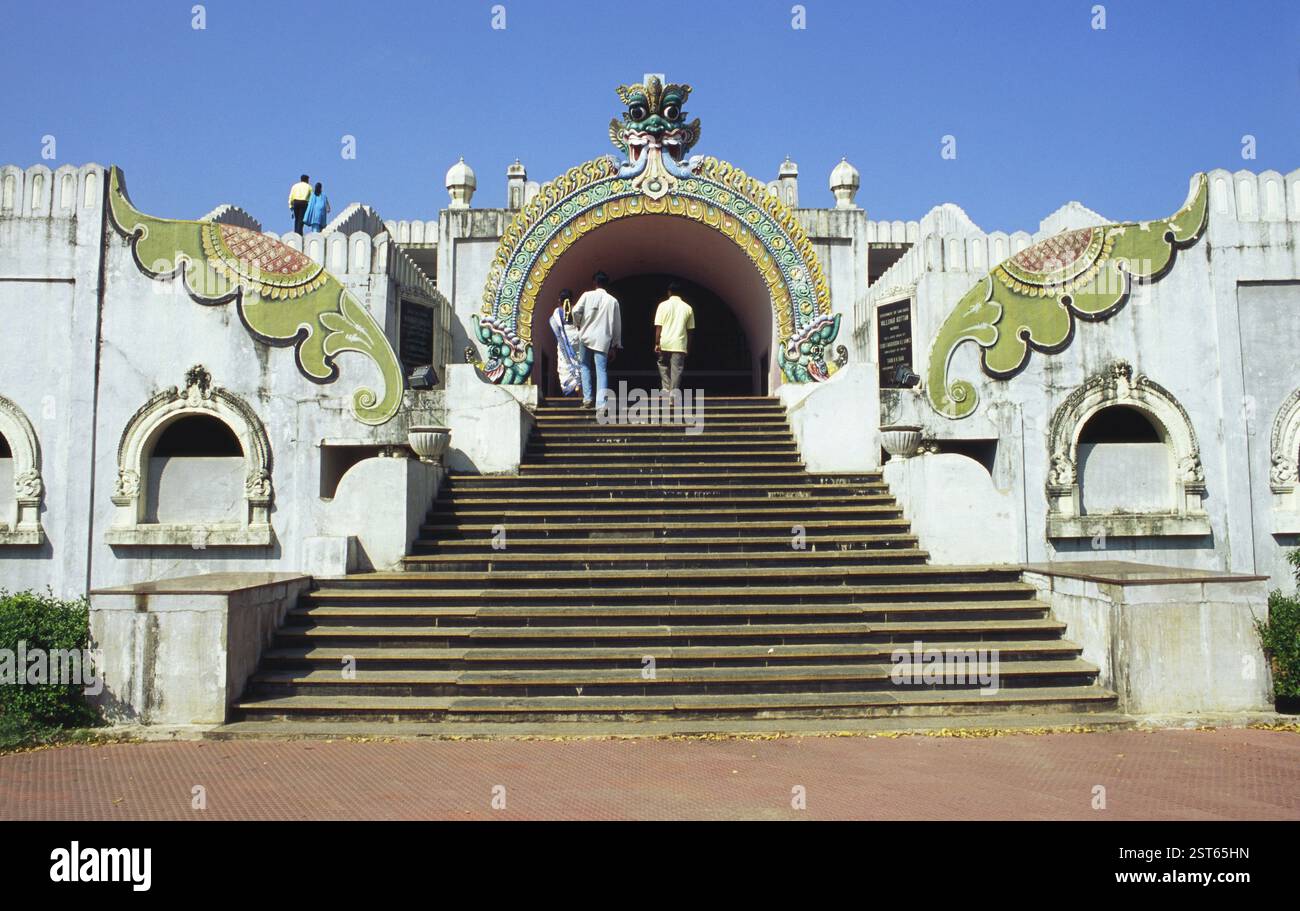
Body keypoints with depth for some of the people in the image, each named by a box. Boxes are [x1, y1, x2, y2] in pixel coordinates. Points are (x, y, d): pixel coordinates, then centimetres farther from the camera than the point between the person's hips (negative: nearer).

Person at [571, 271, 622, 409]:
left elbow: (576, 311, -12)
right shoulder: (613, 300, 6)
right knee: (602, 371, -1)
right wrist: (615, 346, 14)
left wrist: (578, 325, 9)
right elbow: (617, 325, 8)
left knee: (586, 367, 15)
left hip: (586, 337, 0)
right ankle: (601, 403, -10)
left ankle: (587, 398, 7)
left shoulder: (587, 295, 1)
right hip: (603, 340, 0)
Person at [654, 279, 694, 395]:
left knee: (664, 368, 17)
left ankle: (666, 389, 7)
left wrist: (657, 344, -2)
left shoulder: (663, 305, -1)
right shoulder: (687, 308, 4)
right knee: (676, 371, 2)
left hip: (664, 344, -1)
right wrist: (688, 347, 13)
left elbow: (658, 327, -5)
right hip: (680, 345, 1)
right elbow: (690, 330, 6)